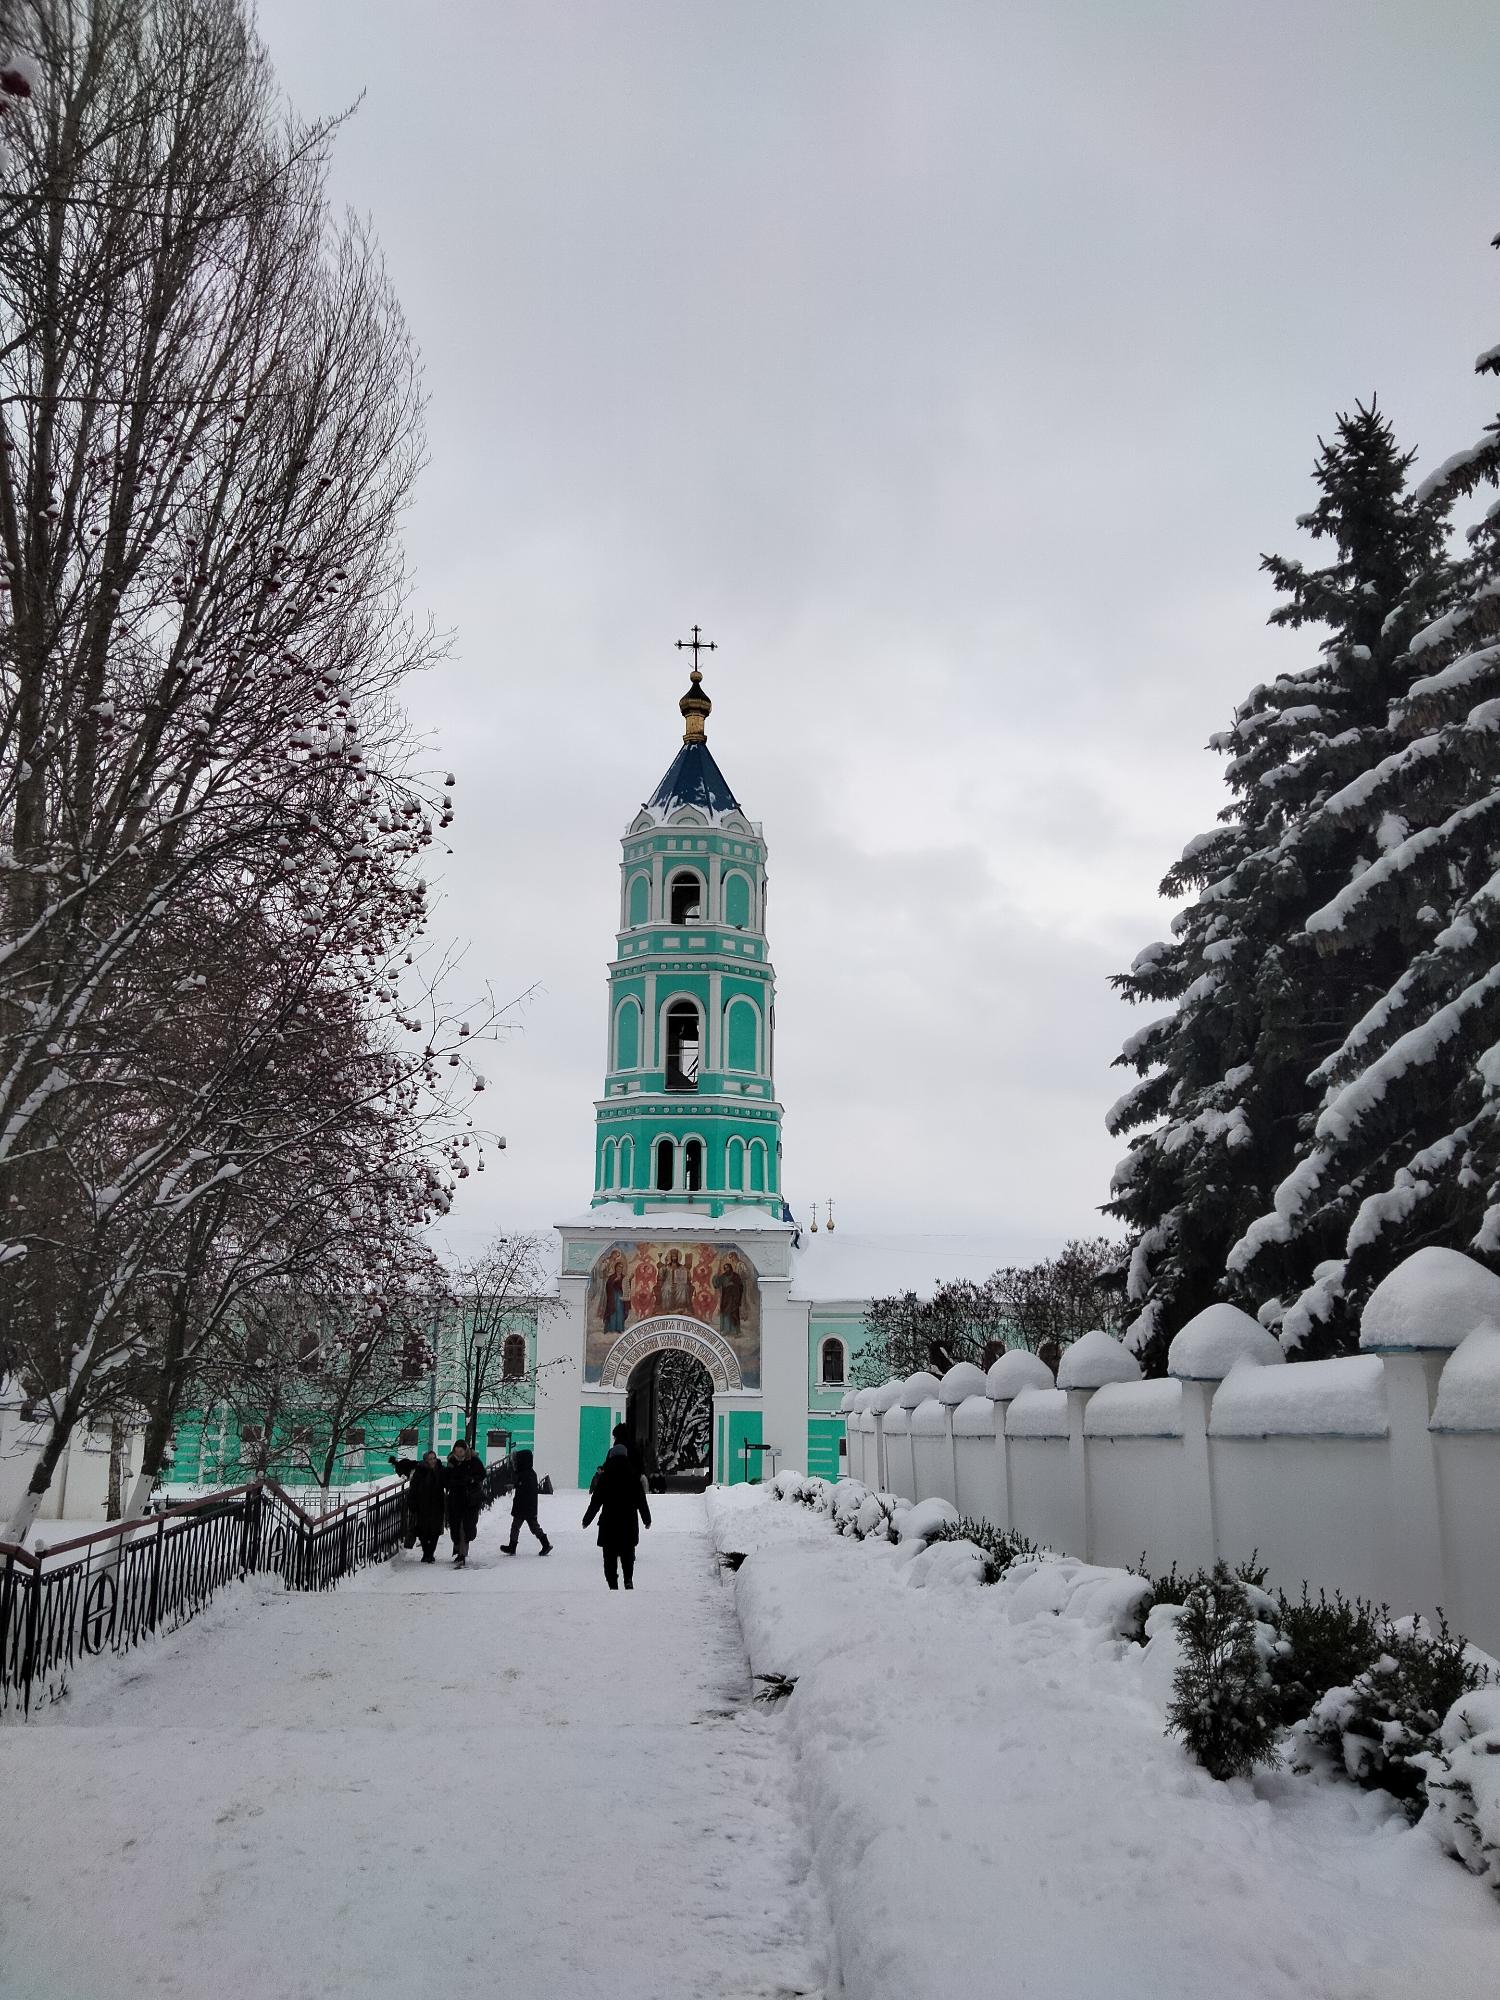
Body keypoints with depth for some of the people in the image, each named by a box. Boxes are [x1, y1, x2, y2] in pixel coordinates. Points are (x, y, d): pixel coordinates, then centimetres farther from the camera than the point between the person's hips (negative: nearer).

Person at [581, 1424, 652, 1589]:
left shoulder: (604, 1476, -4)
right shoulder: (634, 1475, 0)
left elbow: (596, 1501, -2)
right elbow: (641, 1501, 4)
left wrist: (586, 1520, 7)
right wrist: (647, 1519, 14)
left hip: (609, 1522, -1)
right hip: (629, 1522, 1)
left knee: (610, 1555, 7)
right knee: (628, 1552, 14)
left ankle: (613, 1584, 2)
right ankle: (628, 1579, -5)